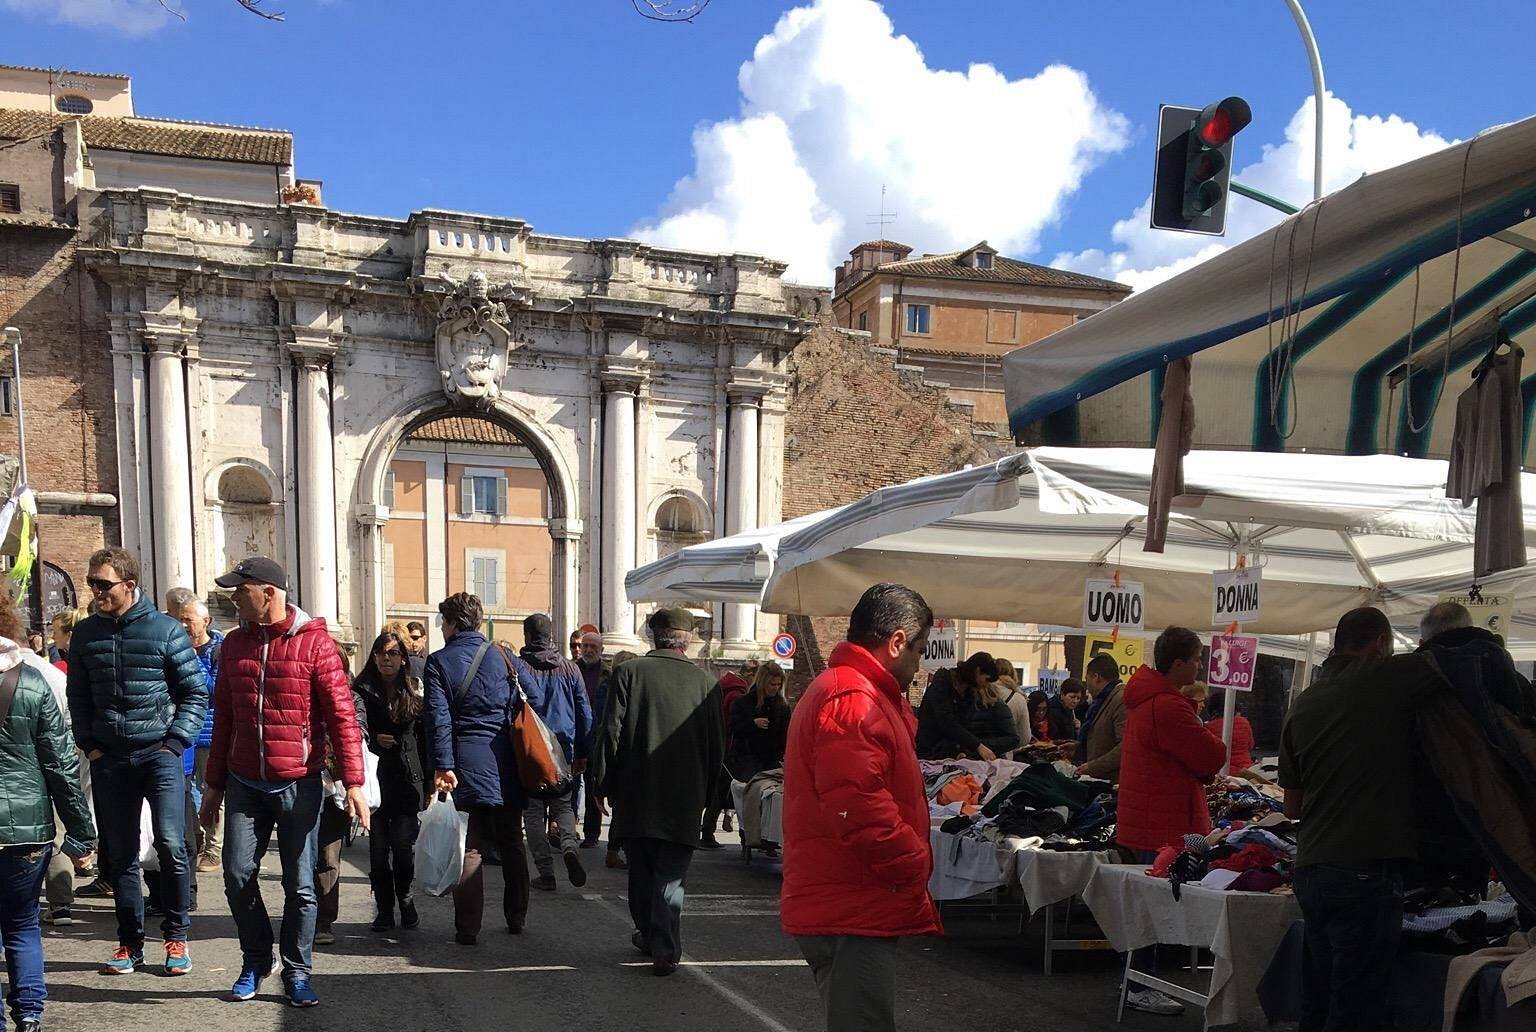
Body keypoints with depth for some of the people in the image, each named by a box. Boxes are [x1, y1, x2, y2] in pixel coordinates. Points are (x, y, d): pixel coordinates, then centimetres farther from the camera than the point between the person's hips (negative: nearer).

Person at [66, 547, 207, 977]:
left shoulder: (165, 630, -4)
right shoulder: (85, 634, 7)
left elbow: (195, 692, 0)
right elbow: (78, 698, 16)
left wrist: (174, 743, -8)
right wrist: (89, 745, 4)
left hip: (160, 753, -4)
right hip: (109, 759, 4)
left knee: (170, 843, -13)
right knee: (120, 854, 7)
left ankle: (176, 936, 3)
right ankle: (130, 943, 18)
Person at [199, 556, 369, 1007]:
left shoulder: (315, 642, -8)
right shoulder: (234, 644, 8)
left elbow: (342, 715, -9)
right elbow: (224, 717, 15)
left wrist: (354, 781, -14)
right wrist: (215, 783, 15)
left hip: (299, 784, -4)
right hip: (245, 784, 4)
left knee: (300, 884, 3)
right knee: (238, 875, 1)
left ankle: (297, 971, 17)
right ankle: (255, 961, 21)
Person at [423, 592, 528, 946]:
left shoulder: (438, 661, -2)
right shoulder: (501, 657, 6)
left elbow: (438, 717, -10)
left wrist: (442, 765, -12)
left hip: (467, 767, -2)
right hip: (506, 765, 3)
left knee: (469, 849, 1)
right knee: (511, 844, 13)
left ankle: (468, 928, 1)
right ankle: (516, 919, 22)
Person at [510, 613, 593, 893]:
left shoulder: (517, 664, -5)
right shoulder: (571, 668, 6)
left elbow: (532, 699, -19)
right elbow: (585, 714, 8)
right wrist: (583, 753, 15)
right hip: (565, 751, 3)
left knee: (534, 811, 7)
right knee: (564, 805, 15)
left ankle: (546, 872, 3)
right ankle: (569, 845, -14)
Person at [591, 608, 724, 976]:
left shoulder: (628, 673, -4)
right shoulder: (704, 682, -1)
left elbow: (611, 732, -5)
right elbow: (717, 746, 4)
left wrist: (606, 784, 4)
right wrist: (706, 795, 15)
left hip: (635, 794, 0)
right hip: (684, 800, 0)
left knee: (641, 870, 17)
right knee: (671, 874, 4)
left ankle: (648, 934, 30)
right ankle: (665, 948, -6)